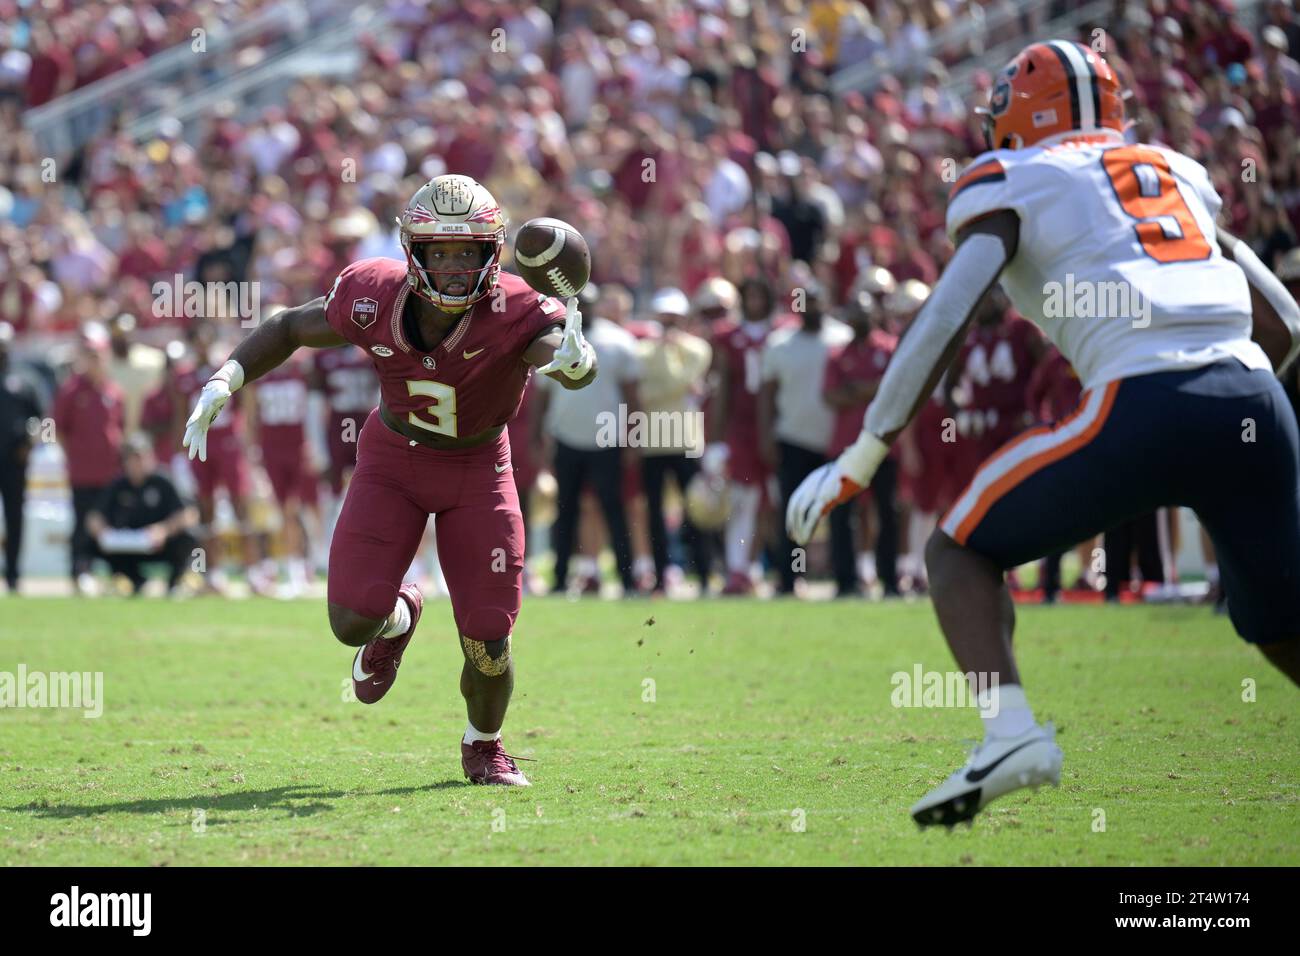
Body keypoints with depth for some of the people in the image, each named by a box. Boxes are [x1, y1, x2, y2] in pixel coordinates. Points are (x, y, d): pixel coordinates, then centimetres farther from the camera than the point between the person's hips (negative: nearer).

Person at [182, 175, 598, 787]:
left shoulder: (515, 310, -30)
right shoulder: (372, 297, -23)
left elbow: (565, 358, -48)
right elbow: (290, 329, -5)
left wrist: (573, 358, -72)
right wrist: (225, 380, -16)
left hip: (478, 467, -1)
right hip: (393, 459, 1)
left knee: (488, 644, -6)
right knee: (353, 623, -13)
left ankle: (483, 748, 29)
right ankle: (397, 616, 29)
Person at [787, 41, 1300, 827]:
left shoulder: (1012, 183, 14)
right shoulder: (1181, 177, 29)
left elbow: (946, 322, 0)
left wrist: (858, 463, 4)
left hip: (1143, 406, -5)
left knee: (962, 550, 13)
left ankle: (1011, 730, -10)